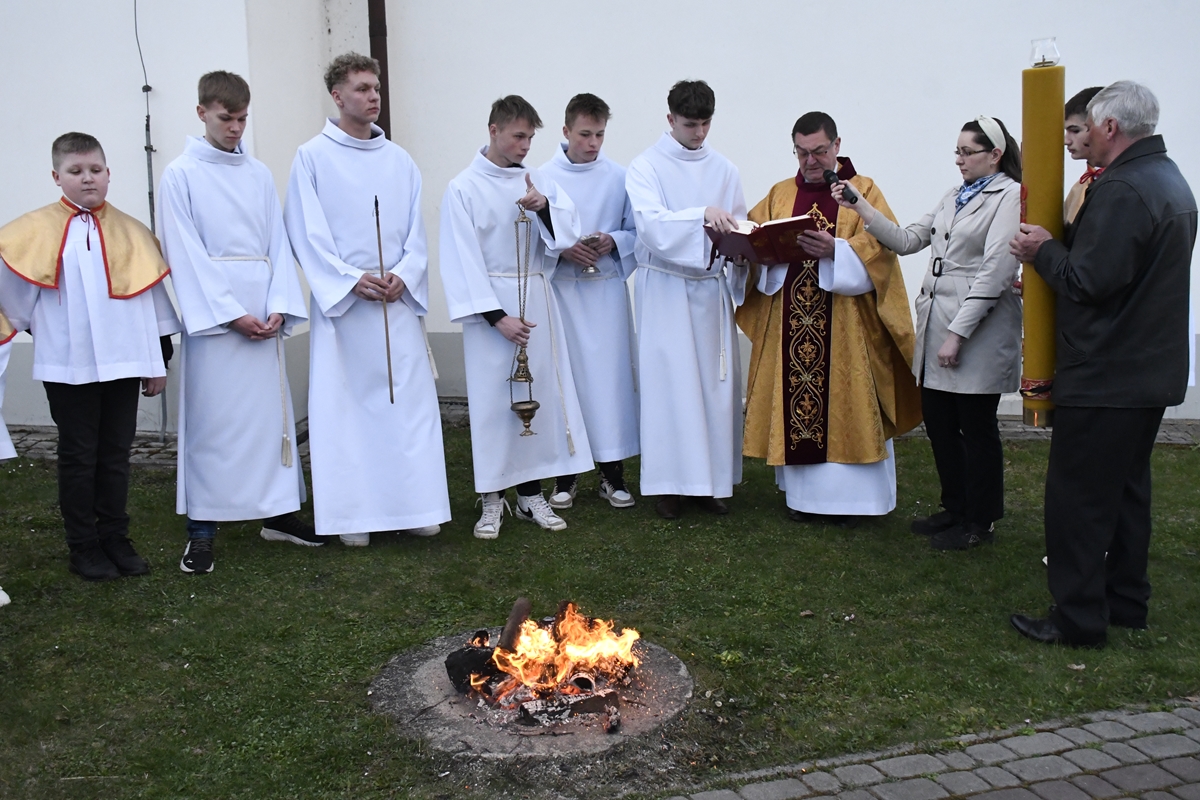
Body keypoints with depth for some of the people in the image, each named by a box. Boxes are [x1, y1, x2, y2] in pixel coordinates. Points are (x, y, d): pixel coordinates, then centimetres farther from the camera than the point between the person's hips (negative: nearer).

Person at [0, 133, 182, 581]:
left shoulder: (131, 233, 6)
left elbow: (152, 297, 9)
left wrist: (159, 361, 8)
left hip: (123, 362, 2)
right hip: (68, 366, -2)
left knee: (116, 455, 10)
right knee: (77, 457, 7)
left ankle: (115, 539, 23)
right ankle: (83, 547, 18)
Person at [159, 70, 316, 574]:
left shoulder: (259, 174, 13)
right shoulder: (181, 175, 1)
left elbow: (277, 245, 8)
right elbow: (186, 254, -6)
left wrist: (279, 306, -6)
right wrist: (230, 314, -13)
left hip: (263, 313, 4)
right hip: (211, 313, -4)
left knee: (272, 410, 8)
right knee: (210, 416, -2)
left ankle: (277, 512, 19)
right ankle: (202, 530, 7)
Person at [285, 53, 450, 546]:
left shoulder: (400, 160, 12)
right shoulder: (312, 158, 2)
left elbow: (416, 232, 8)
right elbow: (308, 235, -4)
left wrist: (403, 275, -9)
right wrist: (352, 280, -15)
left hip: (398, 302, 3)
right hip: (340, 303, -3)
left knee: (411, 404, 3)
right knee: (345, 407, 0)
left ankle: (415, 505, 12)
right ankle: (352, 513, 9)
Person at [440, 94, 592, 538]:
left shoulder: (538, 182, 9)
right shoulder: (463, 188, -4)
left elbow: (568, 231, 2)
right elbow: (462, 260, -9)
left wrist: (544, 207, -18)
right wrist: (497, 316, -15)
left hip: (536, 298, 4)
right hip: (490, 303, -4)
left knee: (539, 393, 6)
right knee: (492, 399, 0)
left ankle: (531, 493, 17)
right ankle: (492, 499, 12)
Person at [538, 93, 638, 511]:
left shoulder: (620, 177, 4)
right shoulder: (543, 177, 1)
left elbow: (637, 232, 7)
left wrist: (612, 242, -12)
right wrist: (562, 249, -15)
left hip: (607, 288, 1)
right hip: (560, 287, -1)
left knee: (610, 373, 1)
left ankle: (612, 471, 12)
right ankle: (565, 472, 15)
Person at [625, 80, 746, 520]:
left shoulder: (724, 169, 10)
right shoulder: (646, 167, -2)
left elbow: (739, 230, 13)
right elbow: (651, 225, -17)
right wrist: (702, 215, -30)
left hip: (711, 286, 4)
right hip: (665, 288, -4)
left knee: (716, 381, 4)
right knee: (668, 382, -3)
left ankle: (710, 478, 15)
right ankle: (668, 483, 7)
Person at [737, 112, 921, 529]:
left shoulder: (864, 190, 4)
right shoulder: (779, 194, 15)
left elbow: (881, 245, -9)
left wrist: (835, 250, -25)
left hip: (845, 325, -3)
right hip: (790, 321, 3)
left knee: (843, 403, 0)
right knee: (794, 403, 5)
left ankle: (847, 495, 10)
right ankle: (803, 492, 16)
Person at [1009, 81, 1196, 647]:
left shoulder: (1121, 190, -20)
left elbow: (1090, 280, -25)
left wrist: (1045, 251, -8)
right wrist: (1050, 274, 17)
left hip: (1105, 377, -10)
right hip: (1152, 369, 10)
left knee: (1078, 495, -1)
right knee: (1126, 488, 19)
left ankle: (1078, 618, 7)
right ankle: (1126, 601, 30)